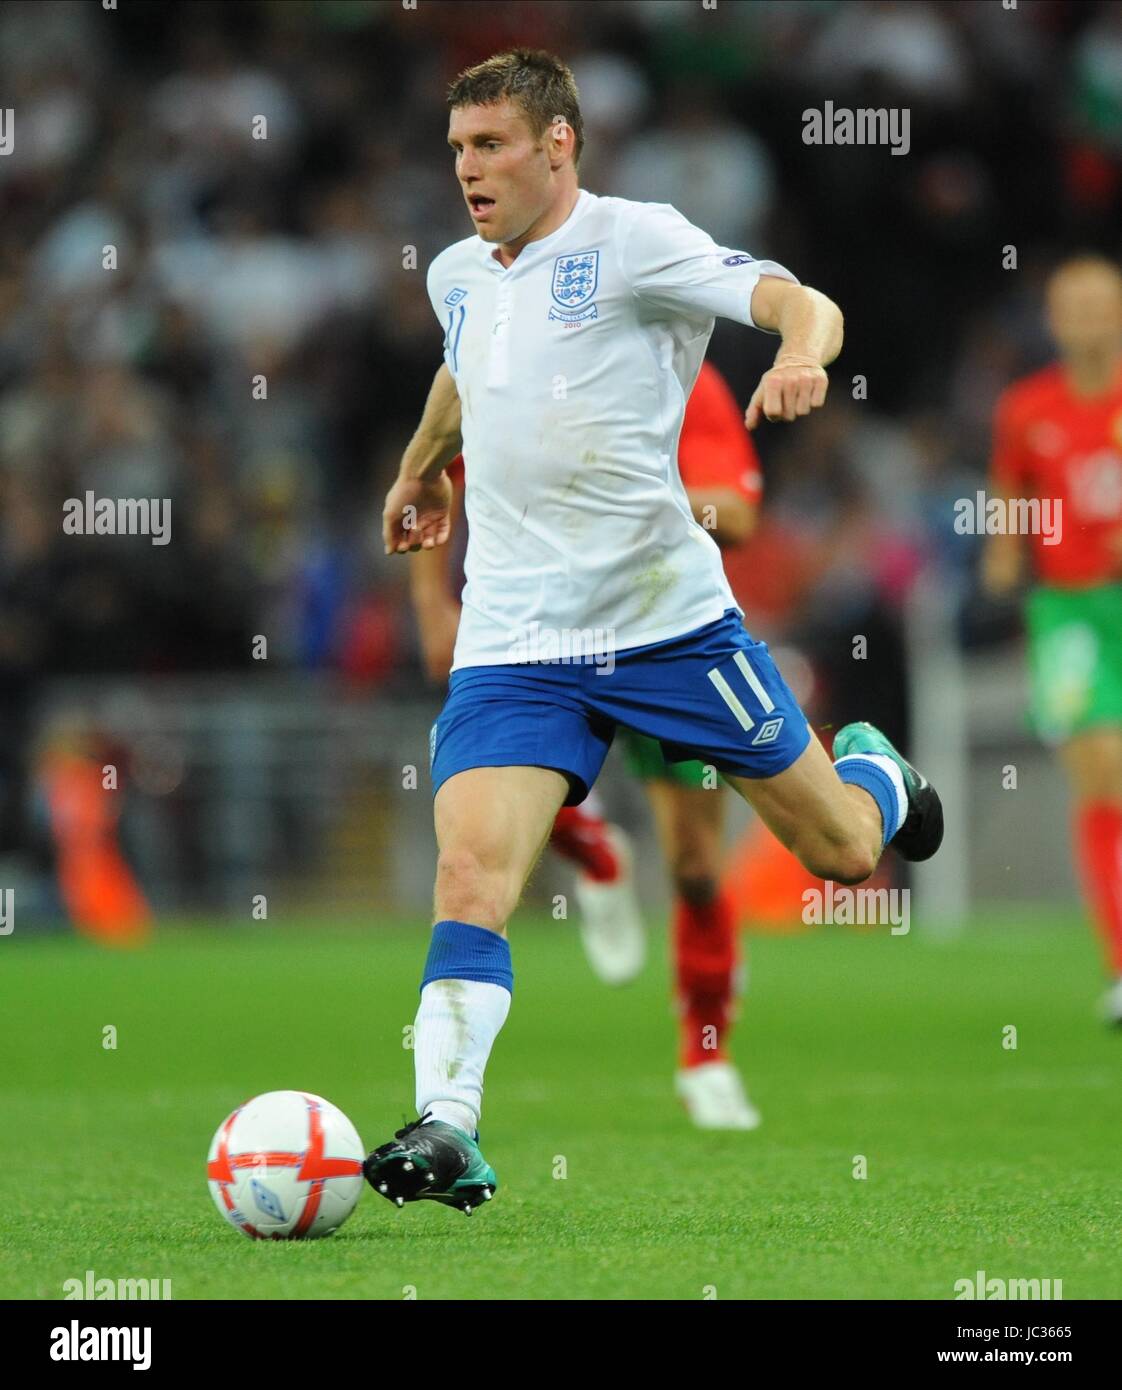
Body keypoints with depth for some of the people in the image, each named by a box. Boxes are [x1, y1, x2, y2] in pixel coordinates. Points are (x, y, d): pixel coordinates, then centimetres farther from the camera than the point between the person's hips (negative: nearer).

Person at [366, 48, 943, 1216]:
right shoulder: (457, 276, 10)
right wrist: (421, 467, 49)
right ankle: (445, 1129, -25)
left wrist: (800, 352, -42)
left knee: (842, 854, 10)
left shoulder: (631, 241, -9)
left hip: (668, 620, -3)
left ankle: (874, 776, 46)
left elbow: (801, 303, -20)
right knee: (469, 877, -19)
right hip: (512, 641, 3)